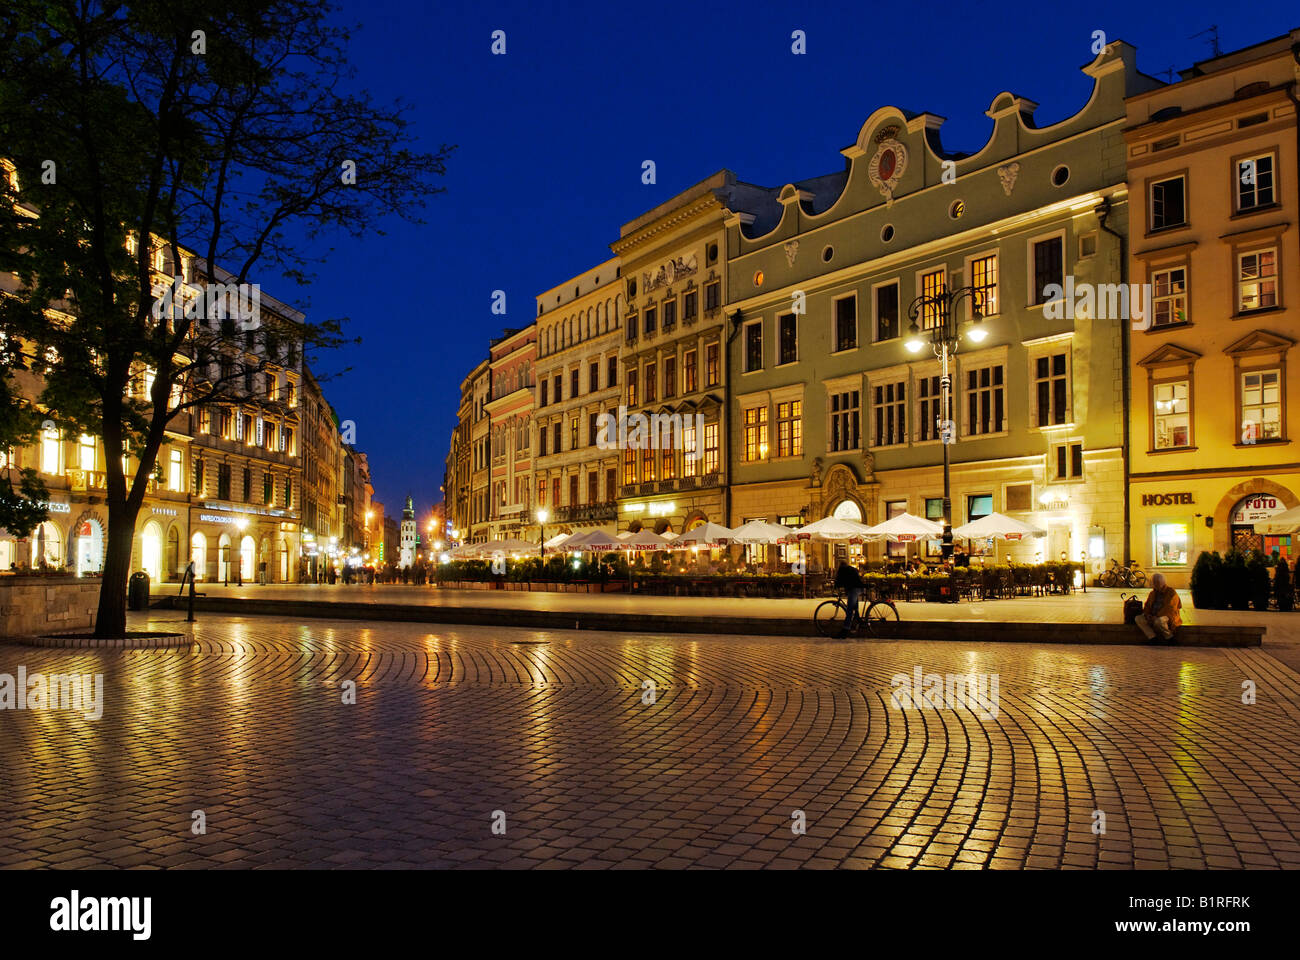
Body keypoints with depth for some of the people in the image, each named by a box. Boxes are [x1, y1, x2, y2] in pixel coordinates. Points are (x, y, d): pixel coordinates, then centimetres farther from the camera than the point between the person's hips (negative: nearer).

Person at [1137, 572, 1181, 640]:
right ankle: (1152, 637, -25)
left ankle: (1169, 637, -13)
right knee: (1138, 618, -18)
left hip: (1168, 617, -7)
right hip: (1153, 617, 7)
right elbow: (1147, 606, 18)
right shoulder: (1152, 593, 16)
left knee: (1159, 621, -41)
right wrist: (1147, 614, -5)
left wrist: (1157, 616, -23)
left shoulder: (1171, 593, -7)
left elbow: (1169, 609, -16)